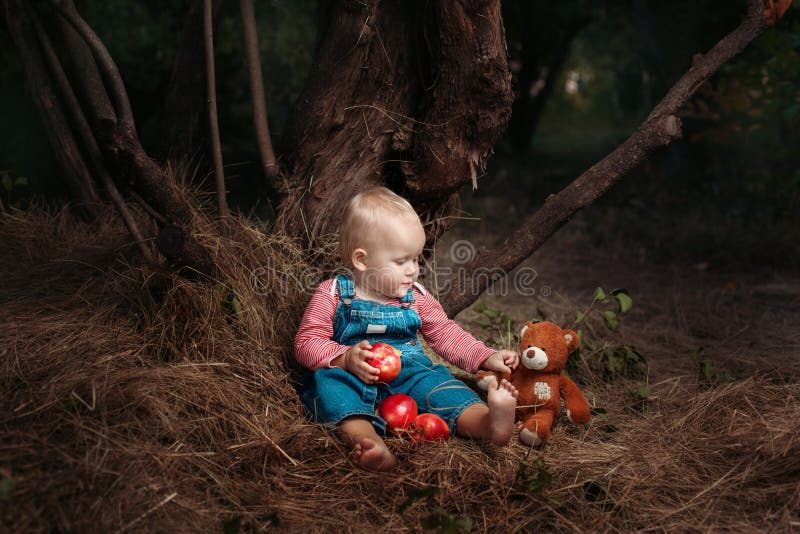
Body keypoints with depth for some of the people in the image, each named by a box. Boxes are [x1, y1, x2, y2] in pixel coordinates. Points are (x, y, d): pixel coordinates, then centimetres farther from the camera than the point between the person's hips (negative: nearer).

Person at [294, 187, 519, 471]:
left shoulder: (417, 297, 12)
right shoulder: (333, 295, -1)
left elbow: (446, 334, 17)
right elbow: (306, 343, -4)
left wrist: (487, 358, 3)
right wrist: (346, 358, -22)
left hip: (408, 375, 3)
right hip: (350, 376, -3)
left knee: (436, 381, -25)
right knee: (329, 381, -34)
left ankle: (487, 422, -50)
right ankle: (368, 440, -59)